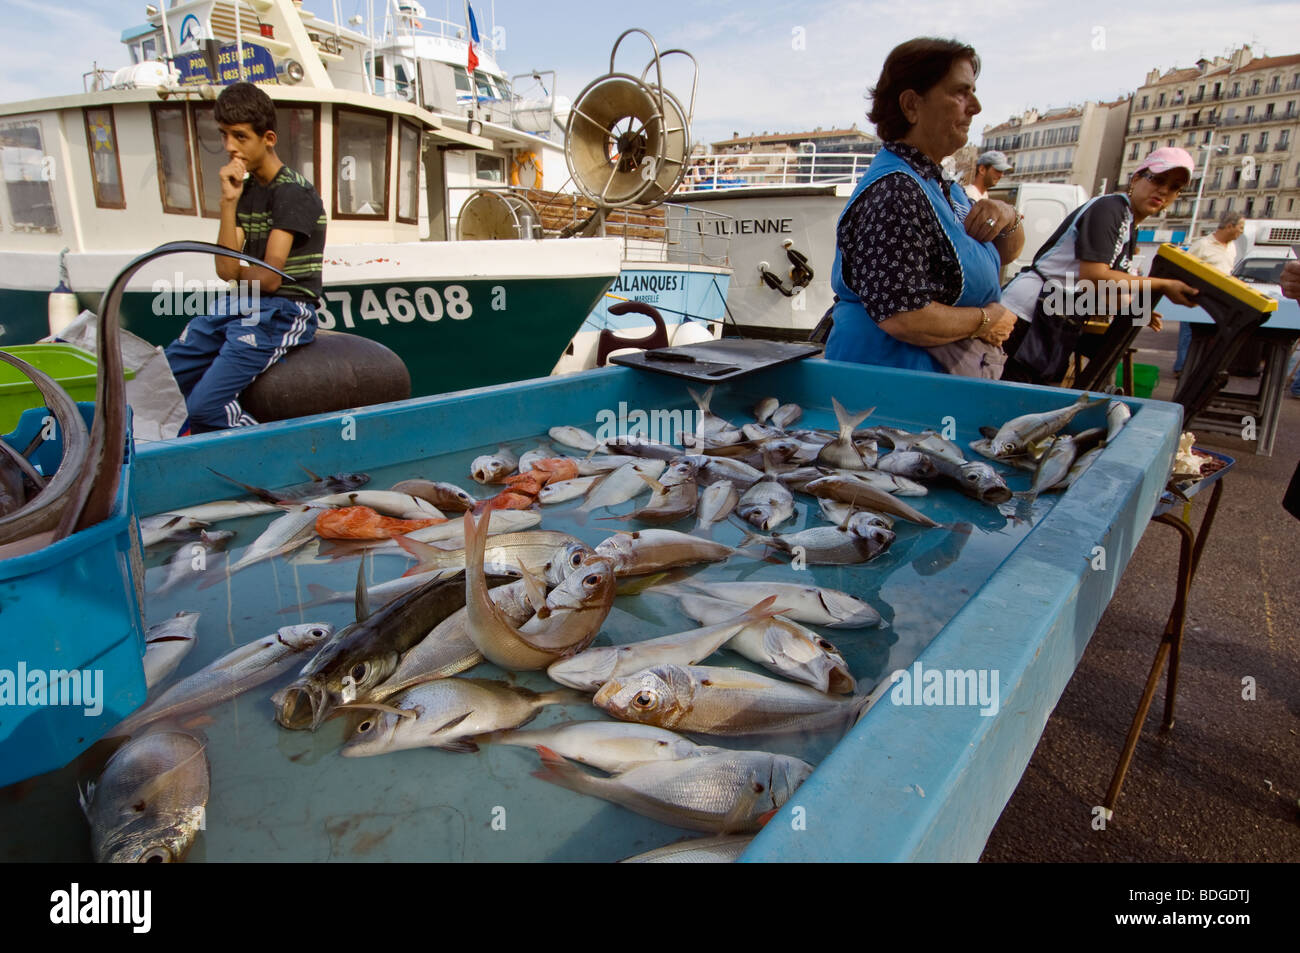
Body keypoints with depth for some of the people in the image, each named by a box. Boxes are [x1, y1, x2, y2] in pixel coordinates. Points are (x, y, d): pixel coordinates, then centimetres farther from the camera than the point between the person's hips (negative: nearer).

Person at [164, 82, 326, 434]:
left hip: (284, 312, -9)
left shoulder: (293, 191, -10)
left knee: (205, 406, -22)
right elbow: (226, 270, 1)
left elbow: (268, 279, -15)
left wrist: (238, 270, 7)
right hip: (242, 307, 9)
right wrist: (228, 202, -5)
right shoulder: (246, 190, 14)